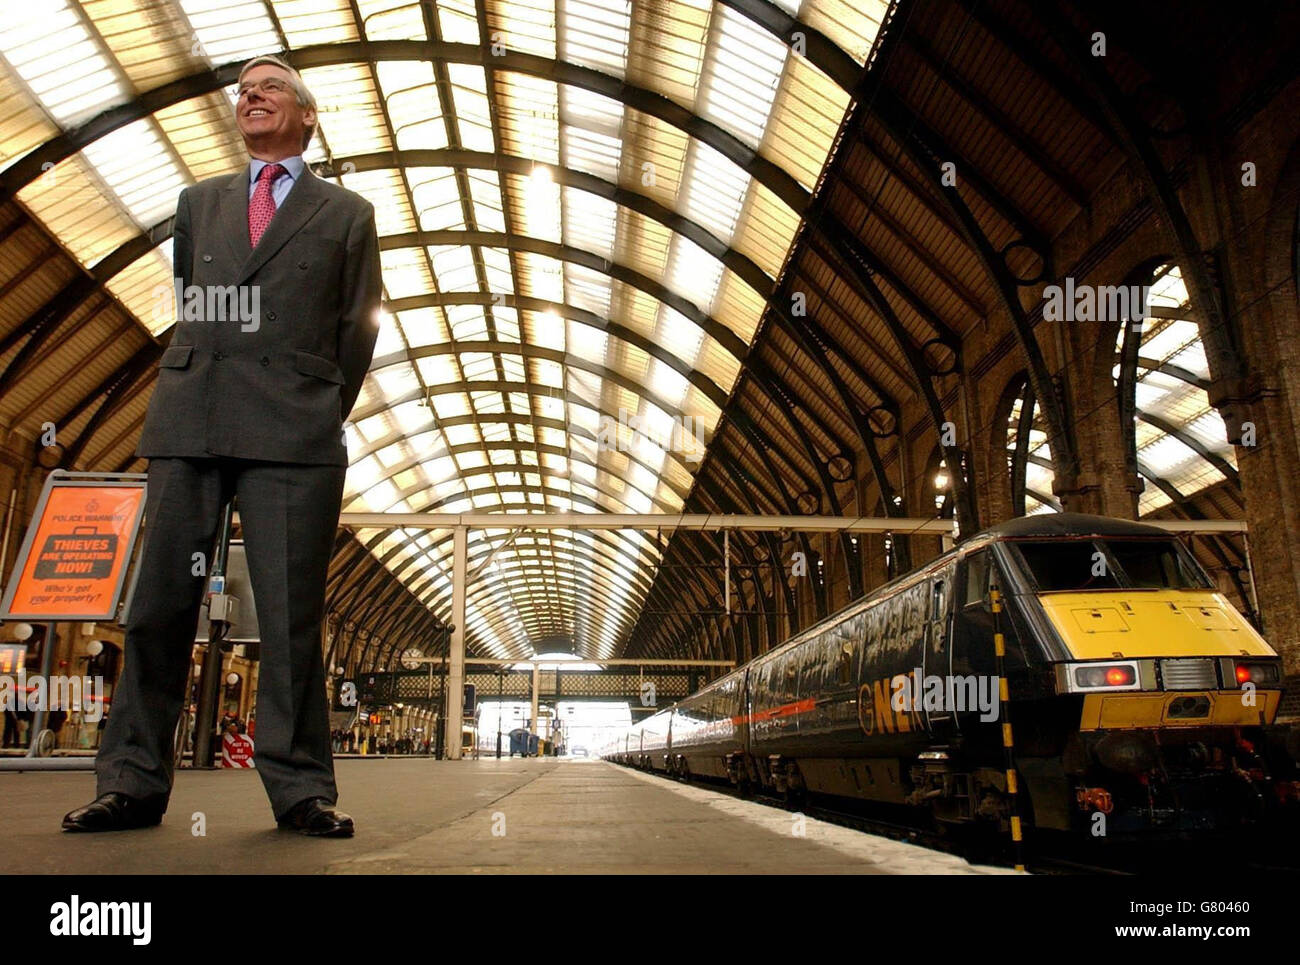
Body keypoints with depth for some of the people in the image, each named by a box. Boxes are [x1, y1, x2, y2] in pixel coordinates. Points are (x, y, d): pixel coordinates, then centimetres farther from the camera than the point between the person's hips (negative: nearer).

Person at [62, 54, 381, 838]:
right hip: (189, 421, 4)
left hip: (292, 431, -3)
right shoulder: (199, 202, 23)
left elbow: (358, 329, 10)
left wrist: (320, 416, 6)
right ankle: (133, 781, 11)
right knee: (161, 603, 3)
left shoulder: (347, 214, 14)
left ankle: (302, 789, 1)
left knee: (292, 612, -5)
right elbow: (188, 304, 25)